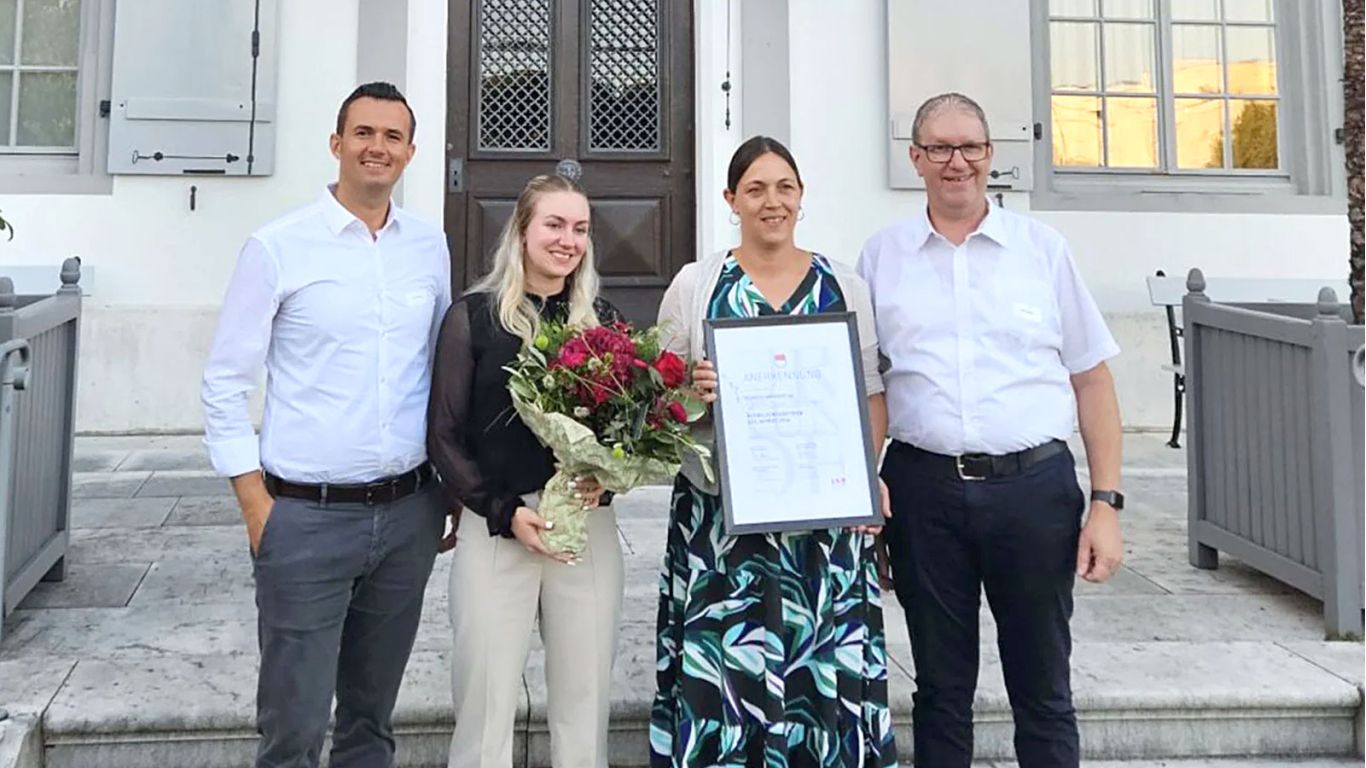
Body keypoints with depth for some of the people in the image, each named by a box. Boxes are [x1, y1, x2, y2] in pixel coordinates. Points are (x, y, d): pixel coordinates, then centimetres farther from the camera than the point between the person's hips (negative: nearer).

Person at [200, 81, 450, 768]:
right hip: (307, 517, -3)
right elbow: (224, 385, -2)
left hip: (408, 513, 4)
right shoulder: (276, 248, -4)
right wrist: (257, 508, -7)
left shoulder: (430, 247, 8)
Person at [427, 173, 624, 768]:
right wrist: (505, 511, -10)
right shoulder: (473, 316, 1)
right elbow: (444, 436, 0)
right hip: (495, 528, -2)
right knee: (486, 704, 4)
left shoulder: (602, 319, 10)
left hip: (589, 529, 3)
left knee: (584, 704, 9)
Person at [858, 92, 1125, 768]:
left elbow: (1092, 380, 5)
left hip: (1035, 485, 0)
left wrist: (1106, 503, -1)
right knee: (941, 690, 14)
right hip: (923, 489, 1)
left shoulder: (1042, 248, 5)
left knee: (1043, 692, 11)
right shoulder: (881, 256, 7)